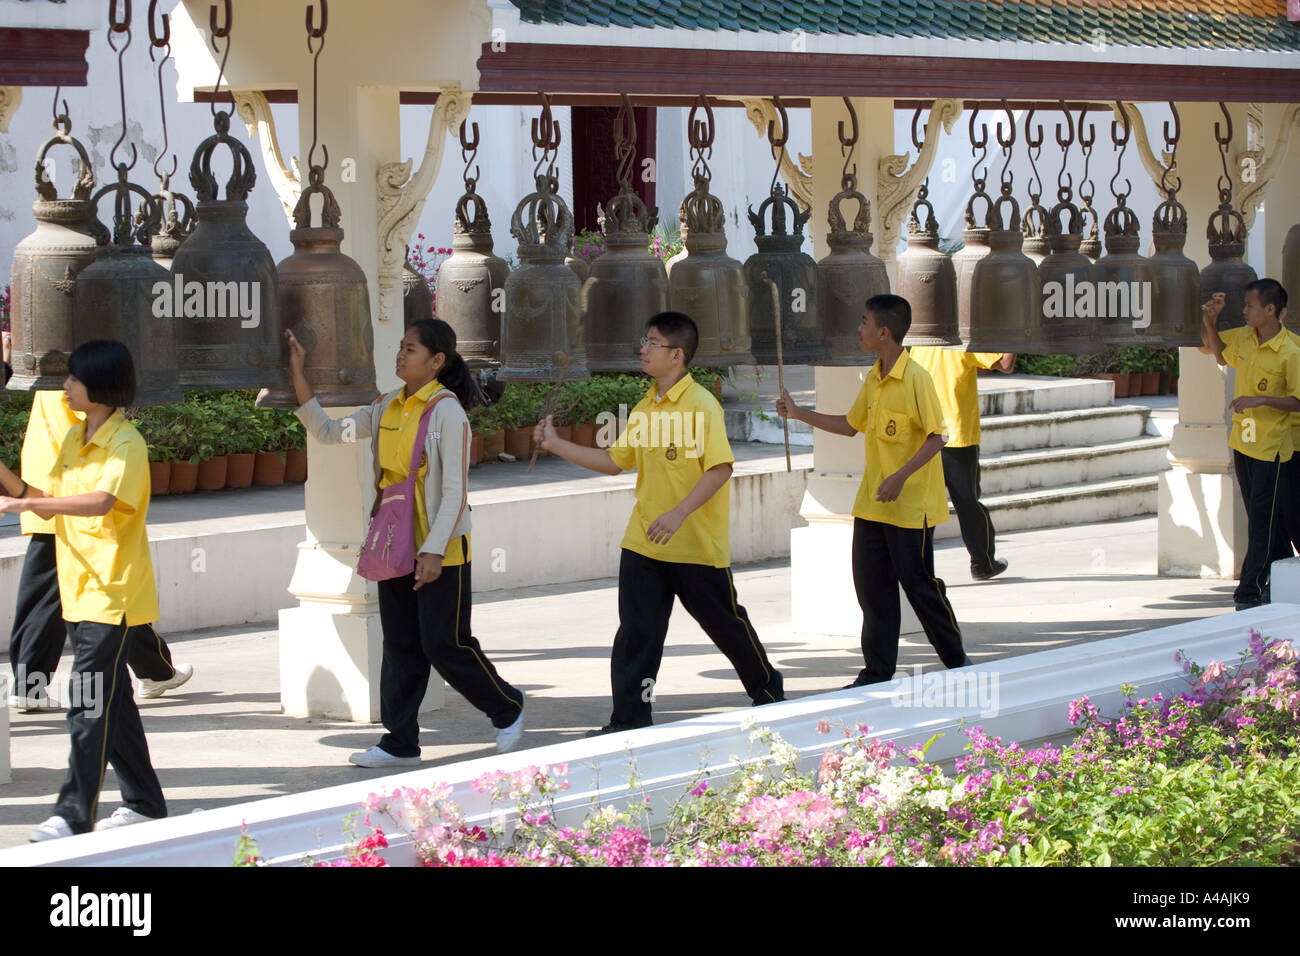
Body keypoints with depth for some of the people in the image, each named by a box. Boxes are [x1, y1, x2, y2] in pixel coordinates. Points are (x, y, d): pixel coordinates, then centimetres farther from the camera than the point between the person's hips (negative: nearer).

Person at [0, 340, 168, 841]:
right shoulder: (74, 439, 13)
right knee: (112, 701, 14)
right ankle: (143, 801, 23)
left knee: (89, 704, -11)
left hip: (111, 592, -9)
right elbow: (50, 499, 18)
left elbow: (101, 501, -30)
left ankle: (74, 813, -11)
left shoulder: (125, 443, -14)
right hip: (79, 591, 9)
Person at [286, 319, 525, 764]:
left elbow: (454, 490, -16)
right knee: (400, 645, 9)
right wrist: (299, 377, 3)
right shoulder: (387, 408, 8)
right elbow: (328, 431, 12)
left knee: (444, 644, -2)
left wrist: (434, 551, -22)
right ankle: (400, 742, 14)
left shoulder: (446, 411, -13)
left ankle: (507, 709, 19)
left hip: (440, 550, -7)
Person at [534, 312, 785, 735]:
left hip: (698, 543, -6)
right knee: (636, 632, 0)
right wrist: (556, 445, 11)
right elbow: (615, 461, 17)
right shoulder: (645, 408, 10)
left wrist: (679, 513, -26)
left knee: (724, 621, 9)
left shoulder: (701, 404, -13)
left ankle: (769, 692, 30)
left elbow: (720, 468, -20)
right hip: (644, 542, 6)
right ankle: (630, 719, 3)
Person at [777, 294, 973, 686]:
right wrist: (799, 414, 19)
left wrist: (901, 477, -26)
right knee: (872, 588, 8)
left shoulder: (915, 379, -16)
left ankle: (957, 661, 17)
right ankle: (878, 672, 14)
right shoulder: (873, 379, 9)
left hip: (910, 506, -8)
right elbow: (851, 425, 22)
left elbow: (936, 437, -18)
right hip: (872, 503, 8)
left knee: (919, 585, 1)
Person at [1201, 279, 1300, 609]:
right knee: (1259, 518, 15)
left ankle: (1250, 591, -3)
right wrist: (1209, 319, 7)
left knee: (1261, 521, -5)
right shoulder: (1243, 338, 4)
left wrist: (1261, 400, -26)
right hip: (1242, 442, 7)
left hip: (1269, 448, -7)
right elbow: (1213, 347, 24)